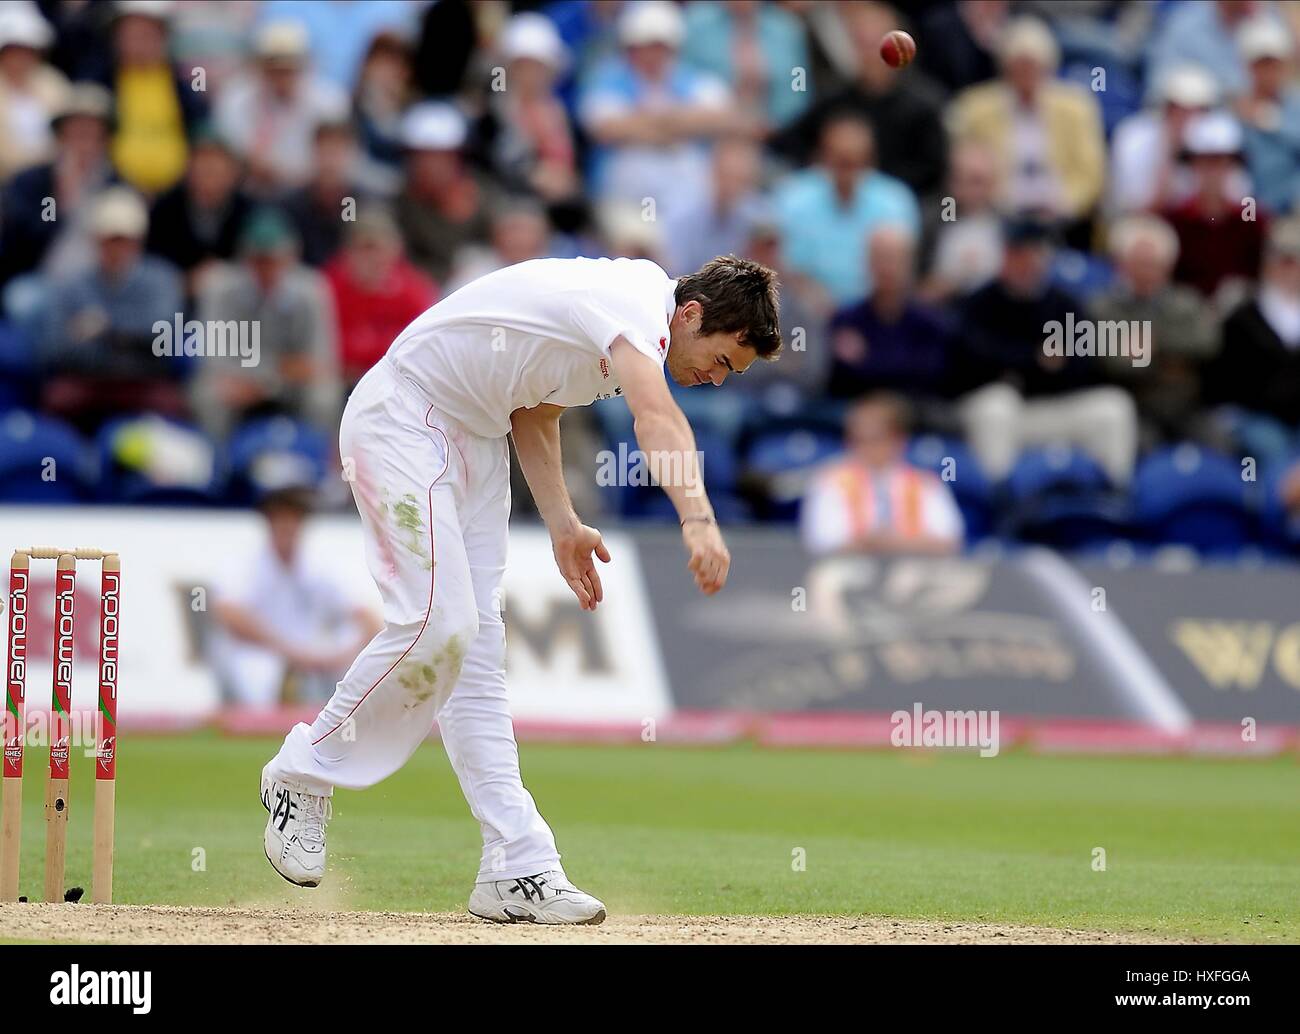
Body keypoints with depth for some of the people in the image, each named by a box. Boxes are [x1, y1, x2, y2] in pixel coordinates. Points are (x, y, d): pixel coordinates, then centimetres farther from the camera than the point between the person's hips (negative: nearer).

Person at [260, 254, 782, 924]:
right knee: (436, 624, -19)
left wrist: (563, 528, 8)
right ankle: (300, 775, 2)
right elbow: (656, 418, -43)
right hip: (401, 414, -10)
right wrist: (698, 521, -58)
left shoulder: (622, 321, 8)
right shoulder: (637, 302, -23)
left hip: (475, 435, 10)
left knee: (477, 647, 5)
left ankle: (517, 870, 1)